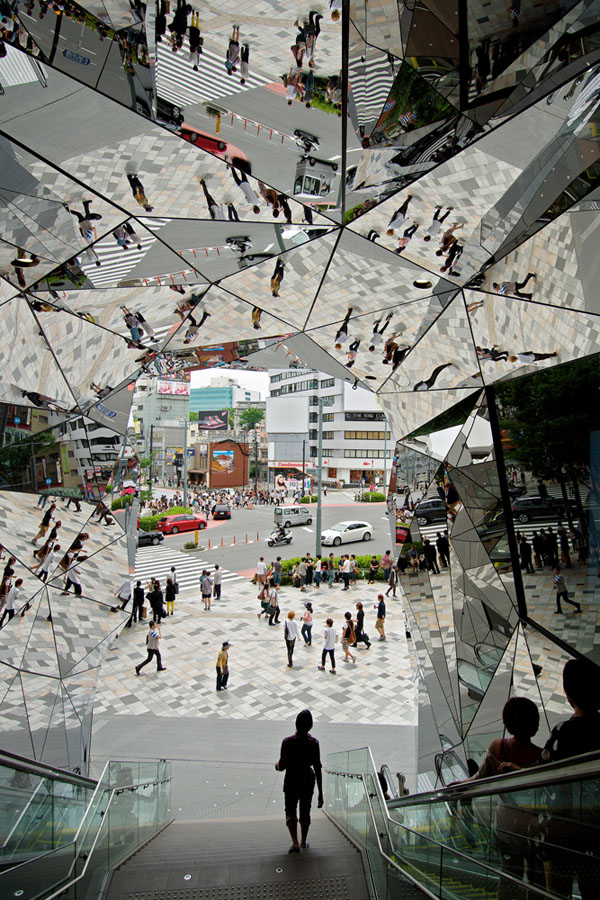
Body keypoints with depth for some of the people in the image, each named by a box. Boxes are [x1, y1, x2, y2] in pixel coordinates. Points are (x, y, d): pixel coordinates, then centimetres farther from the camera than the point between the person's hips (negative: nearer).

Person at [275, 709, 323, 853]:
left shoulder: (287, 742, -19)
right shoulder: (314, 743, -14)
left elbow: (282, 767, -14)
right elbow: (317, 769, -11)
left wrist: (277, 765, 11)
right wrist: (320, 793, -4)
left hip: (291, 782, -2)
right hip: (307, 782, 2)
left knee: (290, 812, 16)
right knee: (305, 812, 22)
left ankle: (295, 843, 1)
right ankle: (303, 842, 35)